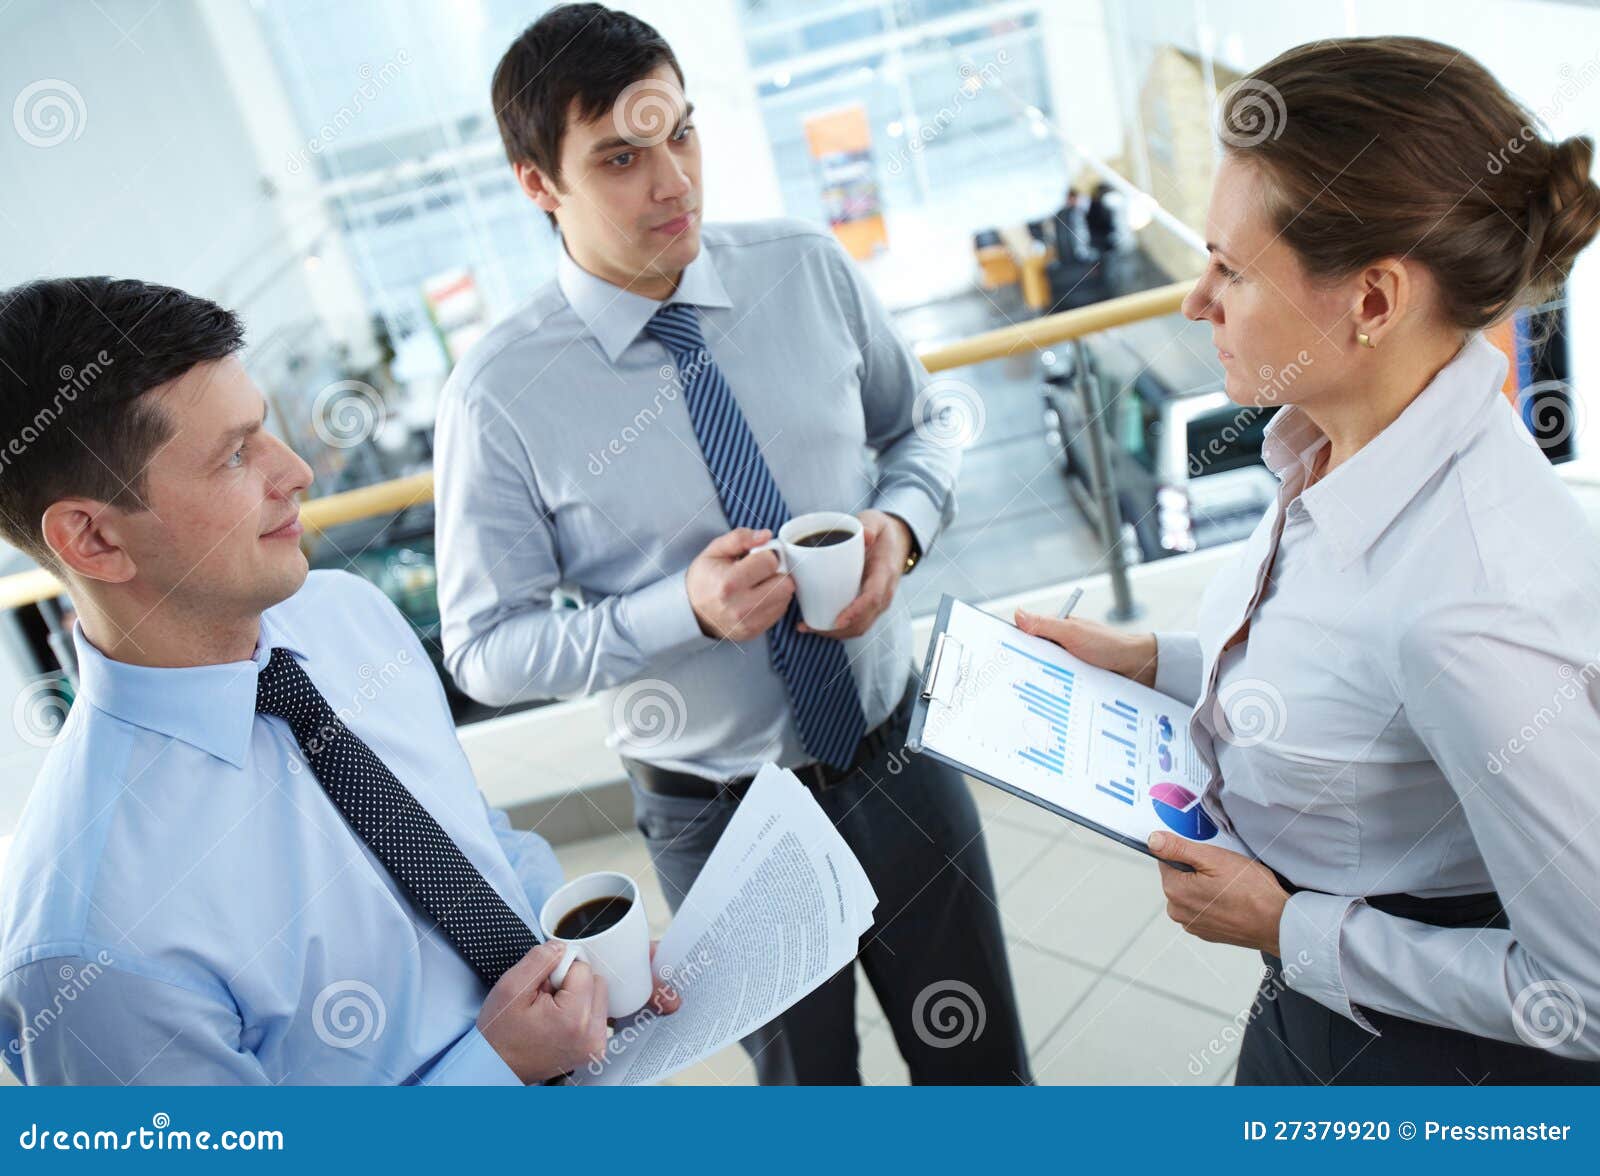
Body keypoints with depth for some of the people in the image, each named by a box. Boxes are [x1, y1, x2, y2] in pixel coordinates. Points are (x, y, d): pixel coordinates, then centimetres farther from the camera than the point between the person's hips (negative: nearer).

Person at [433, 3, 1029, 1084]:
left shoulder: (809, 270, -7)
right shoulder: (501, 396, -17)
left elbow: (919, 428, 7)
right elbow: (485, 648, -12)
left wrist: (901, 524, -15)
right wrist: (685, 608, -27)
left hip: (898, 743, 3)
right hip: (717, 812, -2)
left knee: (979, 1055, 22)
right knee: (807, 1076, 23)